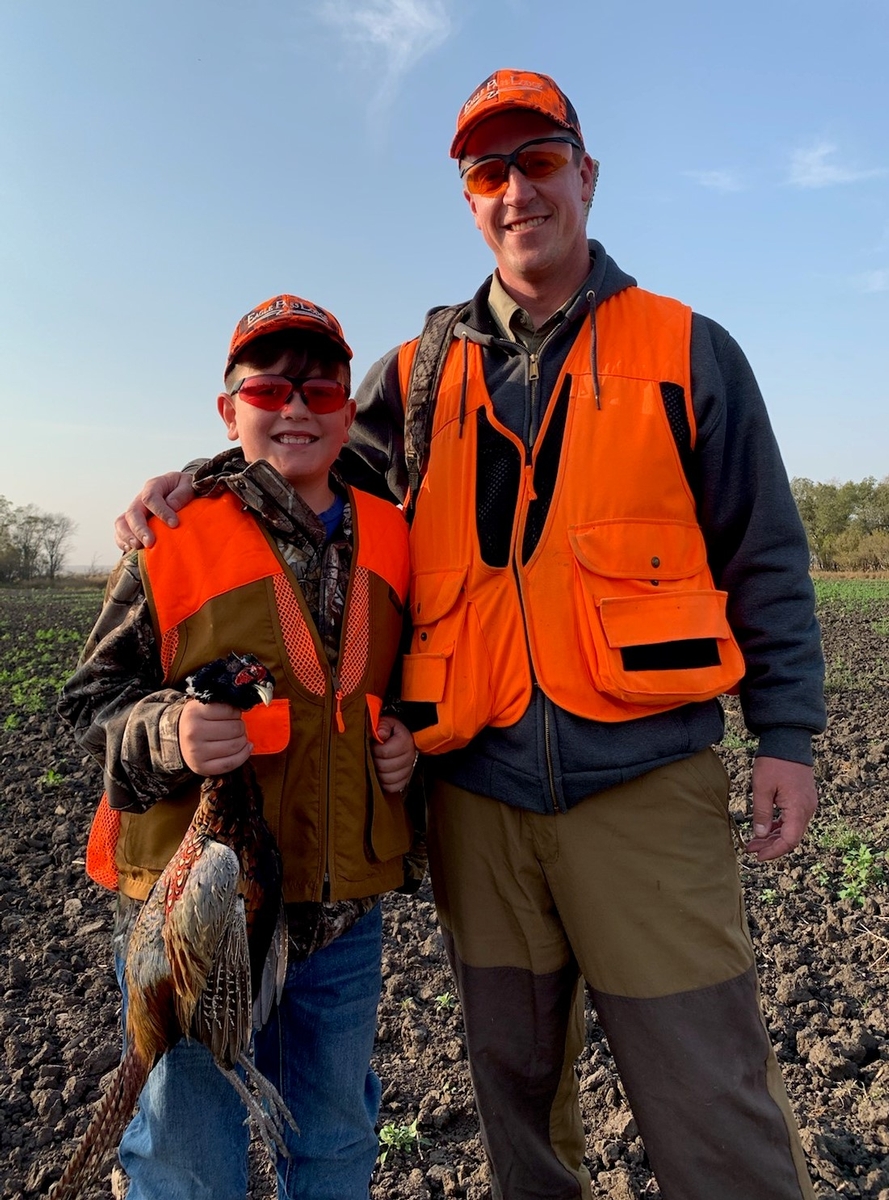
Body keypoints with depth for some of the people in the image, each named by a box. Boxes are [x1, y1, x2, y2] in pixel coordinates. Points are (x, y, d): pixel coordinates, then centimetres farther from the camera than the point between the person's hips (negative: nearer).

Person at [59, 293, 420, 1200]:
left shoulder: (387, 539, 3)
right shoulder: (174, 535, -8)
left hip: (344, 914, 4)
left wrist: (408, 740, -2)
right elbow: (93, 700, -5)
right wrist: (169, 734, -24)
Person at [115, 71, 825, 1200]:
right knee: (513, 1076, 19)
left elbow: (762, 556, 4)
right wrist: (197, 482, -1)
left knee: (709, 1092, 3)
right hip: (476, 783, 3)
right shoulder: (422, 373, 11)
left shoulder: (685, 349, 5)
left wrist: (785, 733, -1)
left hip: (645, 776, -2)